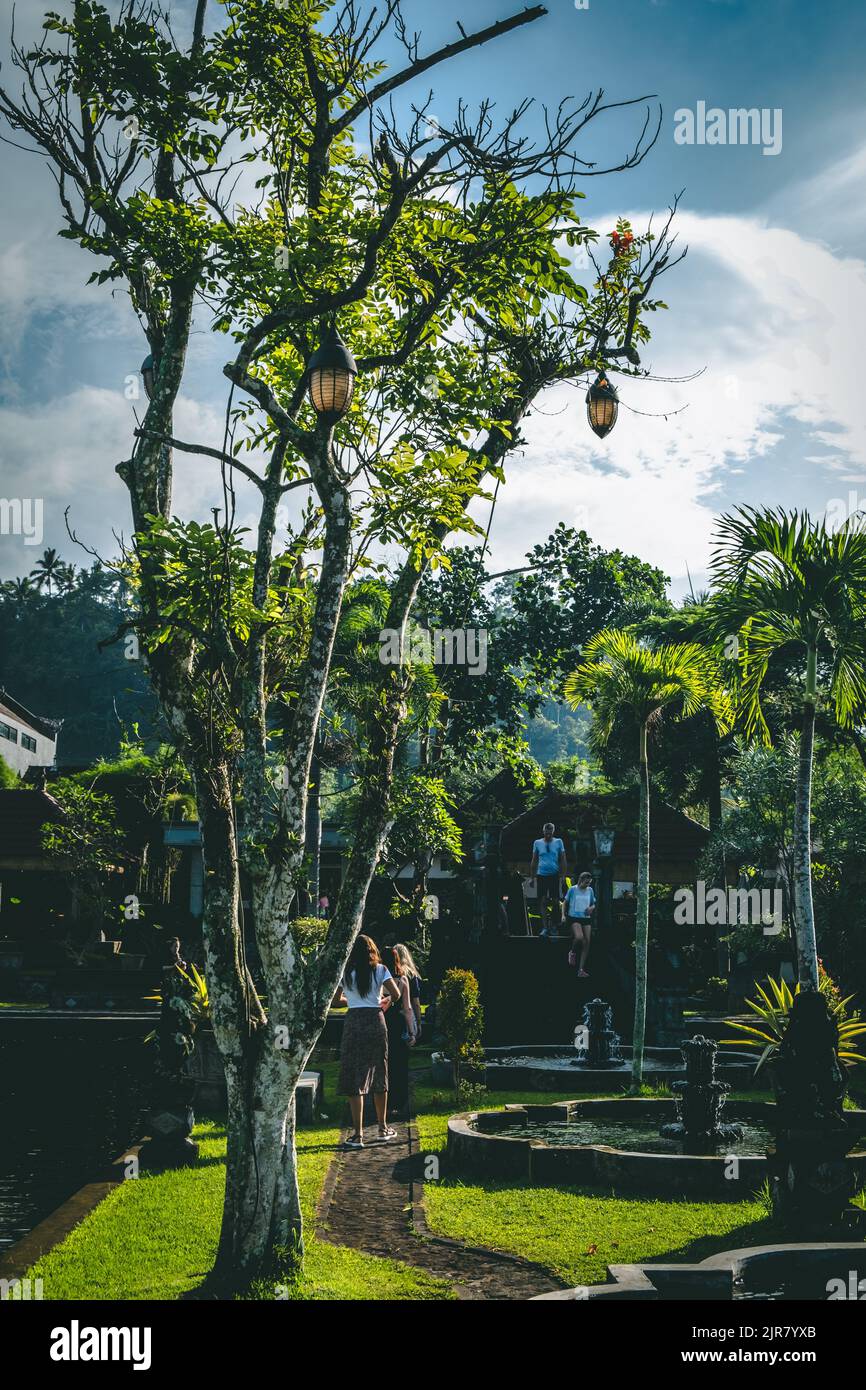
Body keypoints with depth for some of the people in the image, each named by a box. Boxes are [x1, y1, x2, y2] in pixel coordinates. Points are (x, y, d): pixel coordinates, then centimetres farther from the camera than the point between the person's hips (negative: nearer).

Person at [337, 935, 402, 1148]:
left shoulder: (346, 972, 2)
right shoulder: (380, 970, 3)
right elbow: (396, 994, -5)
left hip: (354, 1021, -2)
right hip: (376, 1020, 2)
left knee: (354, 1078, -1)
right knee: (379, 1076, 15)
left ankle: (357, 1134, -6)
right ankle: (383, 1128, 25)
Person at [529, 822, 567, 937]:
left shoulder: (558, 842, 5)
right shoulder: (537, 843, 7)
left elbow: (563, 860, 5)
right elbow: (534, 861, 12)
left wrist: (563, 875, -3)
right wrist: (532, 877, 8)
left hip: (554, 875, 0)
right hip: (541, 875, 0)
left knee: (555, 901, 2)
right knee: (542, 901, -7)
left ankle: (553, 926, 14)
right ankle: (544, 927, -10)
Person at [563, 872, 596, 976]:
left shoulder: (590, 890, 8)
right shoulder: (573, 889, -3)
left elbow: (593, 904, 19)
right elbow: (565, 903, 7)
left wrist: (592, 908, -4)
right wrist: (563, 915, -4)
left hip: (586, 918, 4)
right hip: (574, 917, -4)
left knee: (587, 942, -2)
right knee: (579, 937, -29)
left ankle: (581, 969, 5)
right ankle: (572, 953, 5)